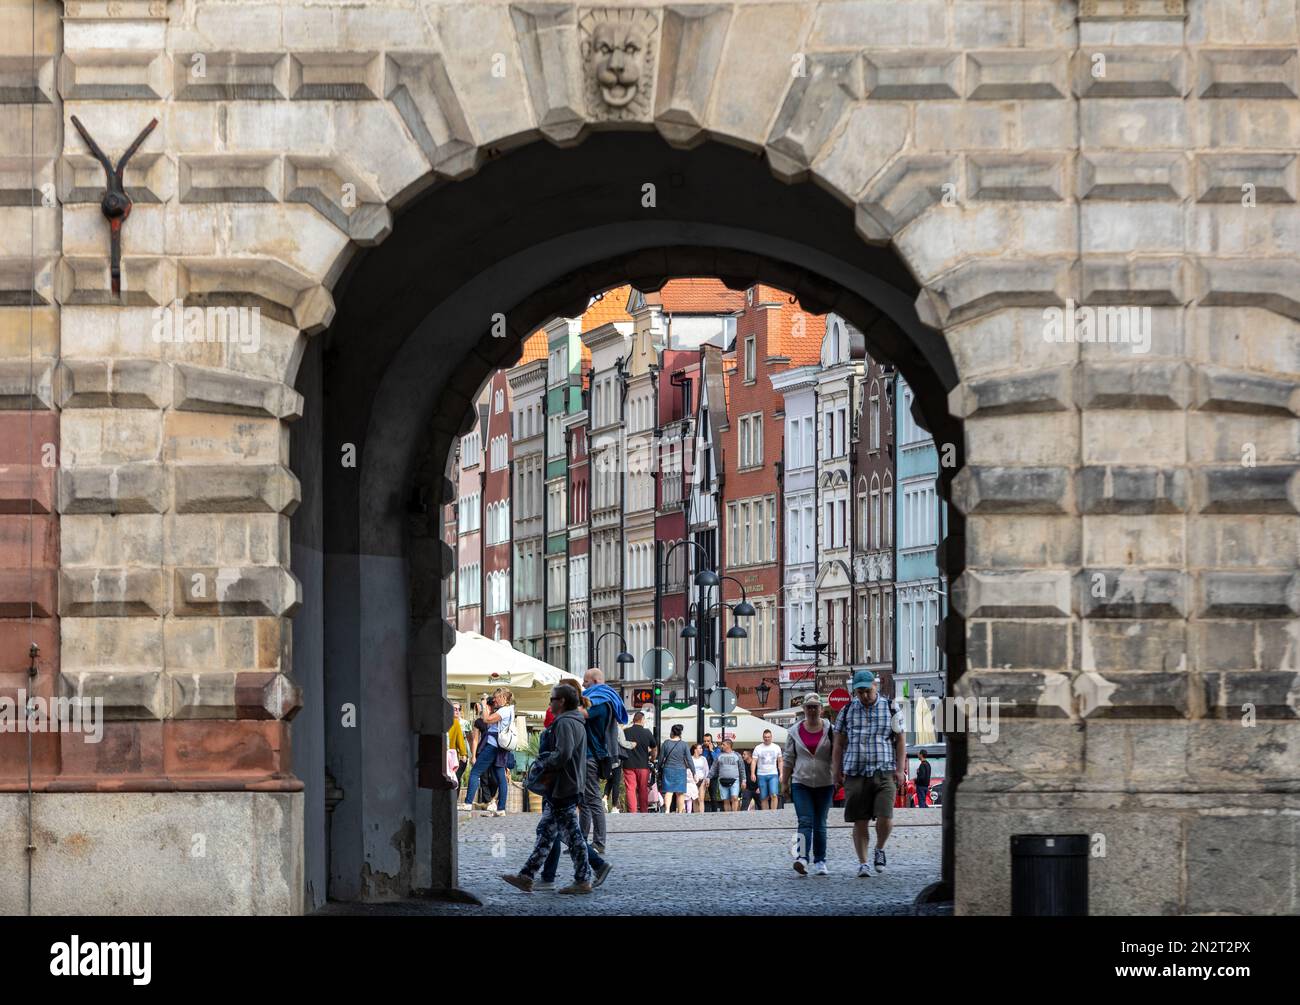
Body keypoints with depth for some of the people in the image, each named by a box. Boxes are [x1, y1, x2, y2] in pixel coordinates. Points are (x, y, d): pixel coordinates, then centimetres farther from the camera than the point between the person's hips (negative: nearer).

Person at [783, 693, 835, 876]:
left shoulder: (830, 730, 2)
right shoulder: (795, 732, 5)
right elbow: (788, 759, 9)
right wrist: (785, 782, 7)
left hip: (824, 784, 0)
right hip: (801, 783, 0)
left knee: (820, 825, 6)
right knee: (805, 821, -14)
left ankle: (820, 862, 13)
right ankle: (802, 858, -26)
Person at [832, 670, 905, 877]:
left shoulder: (891, 708, 6)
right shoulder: (847, 711, 8)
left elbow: (900, 741, 8)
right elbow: (839, 744, 12)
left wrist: (900, 770, -1)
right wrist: (836, 771, 5)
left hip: (884, 773, -1)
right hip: (855, 775, 1)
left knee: (885, 819, -13)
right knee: (860, 822, 0)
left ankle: (880, 849, 15)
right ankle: (863, 863, 9)